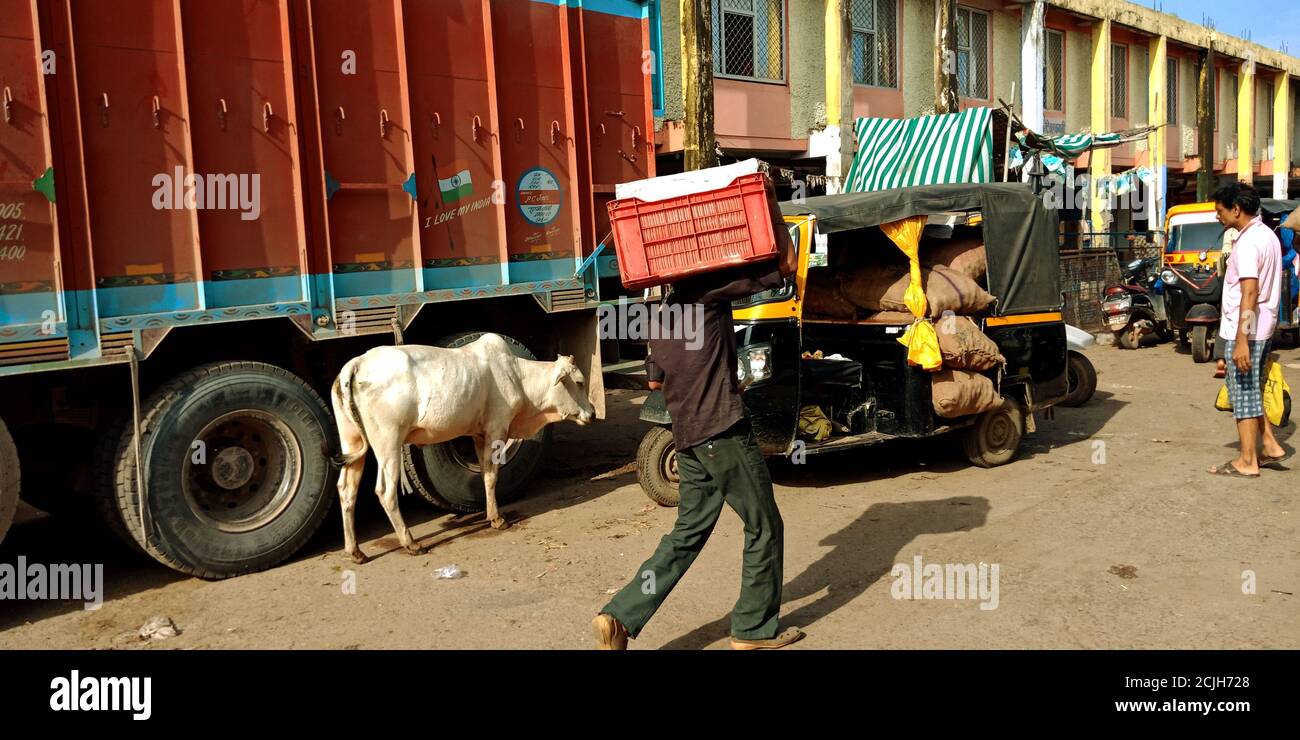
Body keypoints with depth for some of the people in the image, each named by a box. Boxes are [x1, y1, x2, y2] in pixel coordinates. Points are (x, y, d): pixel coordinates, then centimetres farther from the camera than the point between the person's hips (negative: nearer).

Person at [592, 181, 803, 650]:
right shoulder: (711, 288, -8)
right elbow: (785, 265, -9)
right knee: (765, 528, 8)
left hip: (688, 437, 8)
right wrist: (770, 204, -2)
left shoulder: (667, 311, 15)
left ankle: (621, 617, 6)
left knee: (688, 533, 14)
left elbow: (655, 379, 24)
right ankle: (755, 628, 19)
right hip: (724, 432, -8)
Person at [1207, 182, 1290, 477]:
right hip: (1264, 326, 10)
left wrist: (1241, 341, -27)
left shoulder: (1247, 242, -19)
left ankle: (1247, 462, 7)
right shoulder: (1268, 234, 12)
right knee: (1252, 390, 21)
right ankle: (1270, 445, 24)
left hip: (1244, 330, -10)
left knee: (1243, 393, -1)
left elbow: (1250, 293, -25)